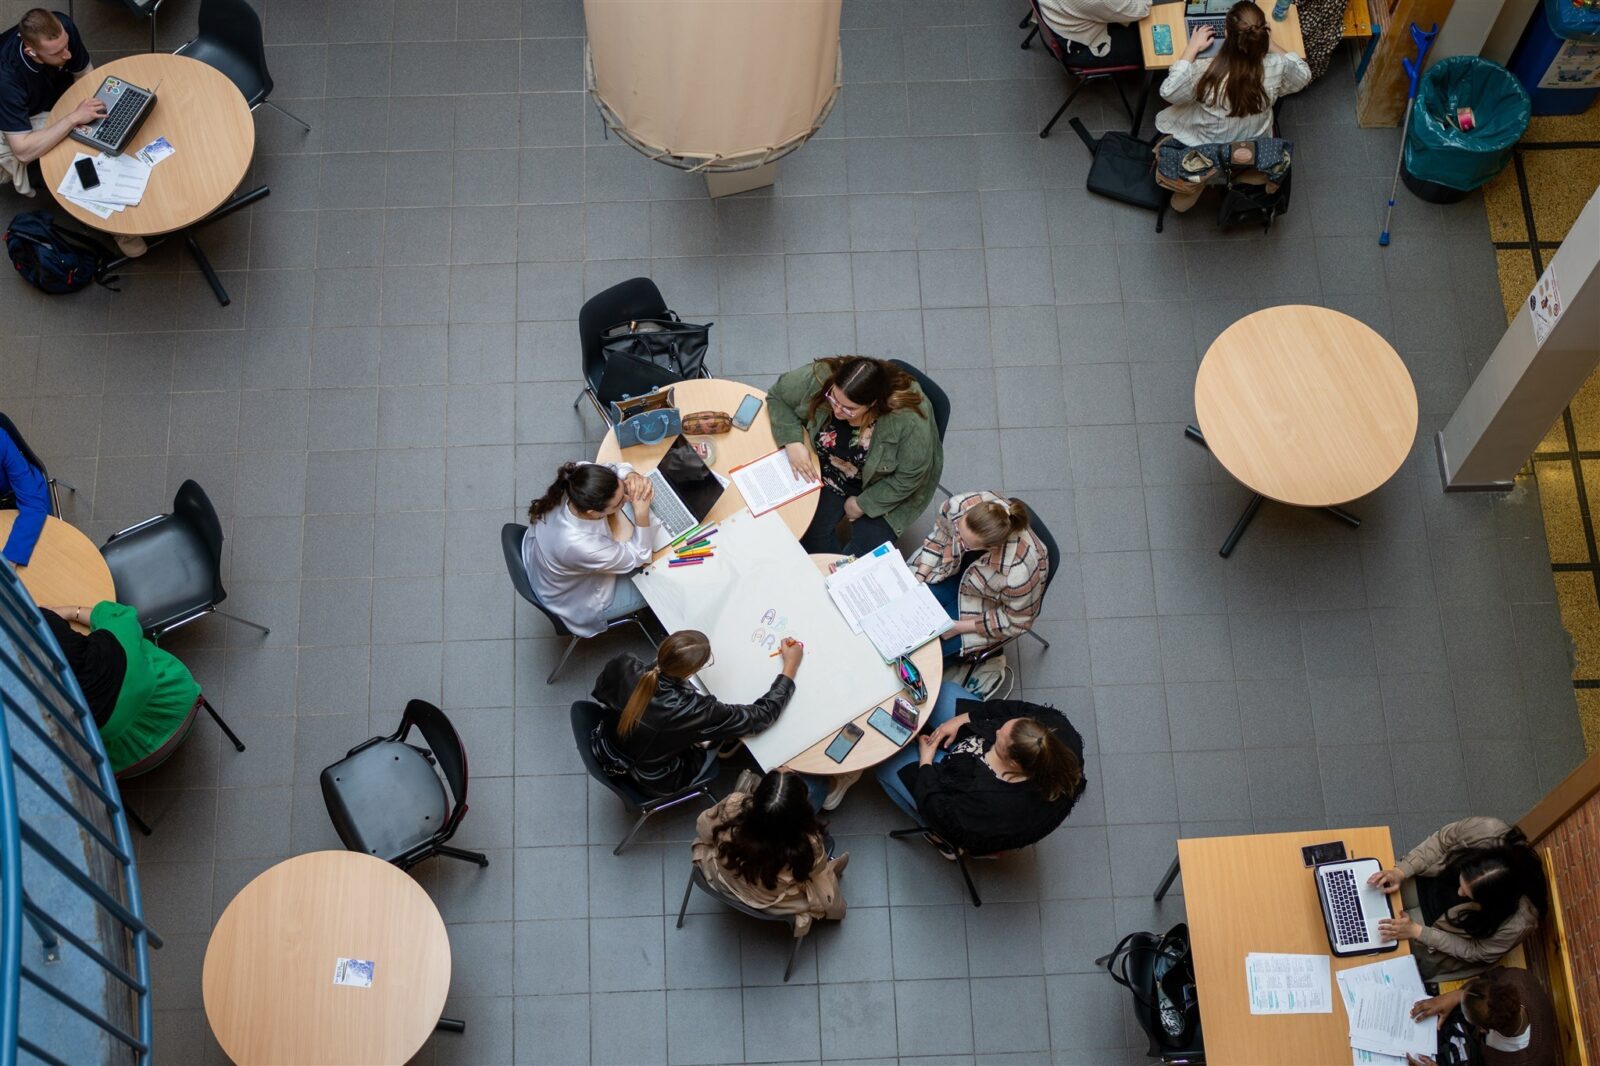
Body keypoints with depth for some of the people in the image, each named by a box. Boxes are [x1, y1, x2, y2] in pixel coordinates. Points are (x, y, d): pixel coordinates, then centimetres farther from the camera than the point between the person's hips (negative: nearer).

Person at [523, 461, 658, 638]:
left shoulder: (568, 485, -32)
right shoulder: (581, 546, -48)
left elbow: (617, 468, -11)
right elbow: (638, 556, -29)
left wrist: (633, 478, -33)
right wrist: (642, 513, -43)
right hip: (579, 603, -6)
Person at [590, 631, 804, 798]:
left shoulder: (624, 667, -29)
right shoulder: (695, 711, -38)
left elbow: (601, 694, -4)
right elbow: (761, 716, -26)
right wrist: (791, 667, -15)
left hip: (605, 755, 4)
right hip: (652, 783, -4)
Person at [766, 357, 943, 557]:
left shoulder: (910, 420, -37)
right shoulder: (820, 378, -29)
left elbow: (908, 477, -23)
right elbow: (777, 397, -10)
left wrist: (862, 504, -15)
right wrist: (792, 443, -24)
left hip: (881, 488, -2)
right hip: (827, 473, 3)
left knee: (867, 553, -12)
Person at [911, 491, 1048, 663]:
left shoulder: (1018, 572, -44)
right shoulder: (959, 505, -35)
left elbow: (1017, 620, -23)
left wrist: (958, 627, -20)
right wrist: (919, 576, -11)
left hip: (990, 603, -4)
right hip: (956, 568, 4)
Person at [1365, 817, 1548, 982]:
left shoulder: (1517, 923, -42)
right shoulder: (1487, 830, -39)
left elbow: (1474, 952, -21)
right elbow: (1441, 841, -15)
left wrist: (1417, 932, -23)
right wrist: (1401, 870, -25)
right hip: (1434, 884, 3)